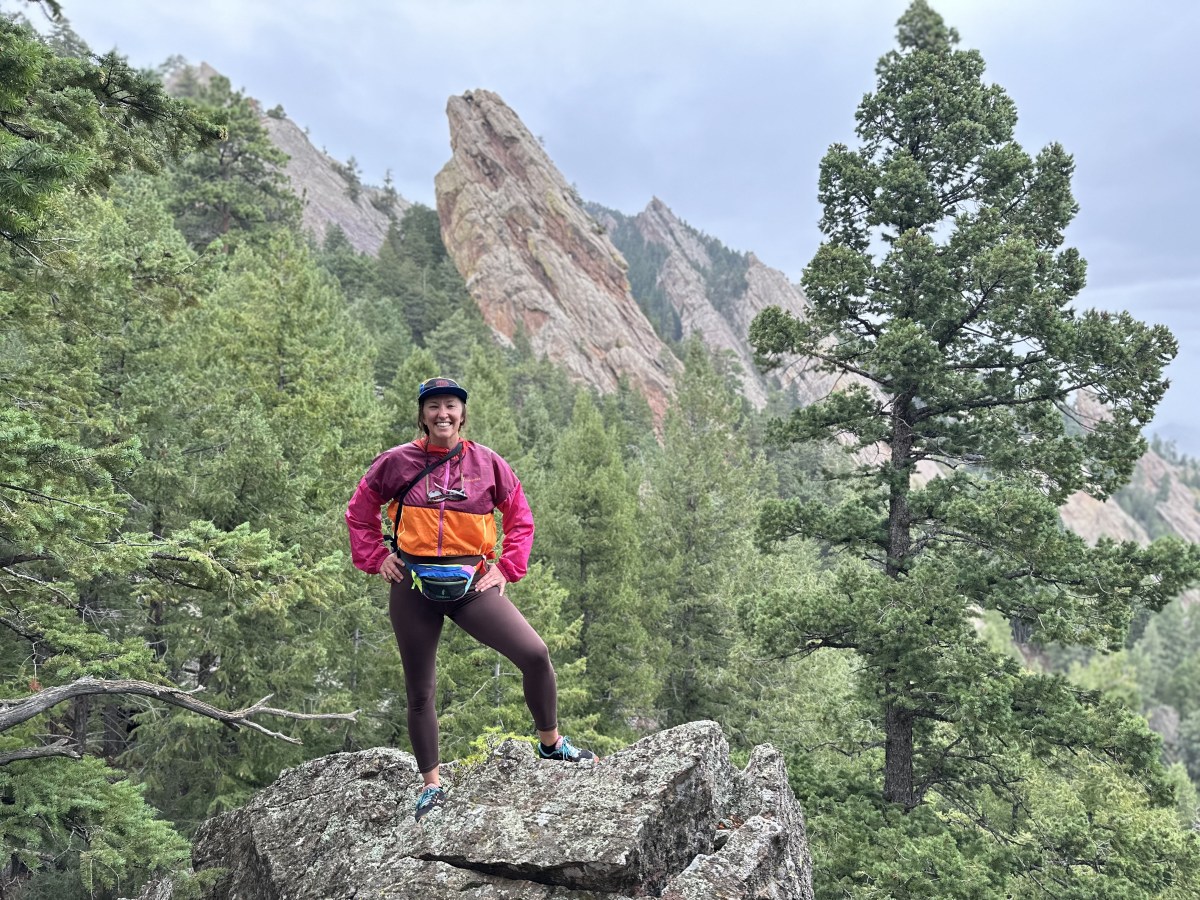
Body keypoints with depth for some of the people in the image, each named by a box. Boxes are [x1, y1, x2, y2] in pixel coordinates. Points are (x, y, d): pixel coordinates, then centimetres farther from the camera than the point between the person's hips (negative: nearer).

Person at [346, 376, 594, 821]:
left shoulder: (486, 462, 0)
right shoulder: (397, 462, -1)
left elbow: (520, 517, 9)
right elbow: (360, 512, 13)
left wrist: (506, 568, 1)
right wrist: (375, 559, 4)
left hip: (471, 584, 0)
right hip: (413, 587, 0)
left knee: (535, 654, -15)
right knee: (419, 692, 8)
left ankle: (551, 743, 9)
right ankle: (431, 785, 27)